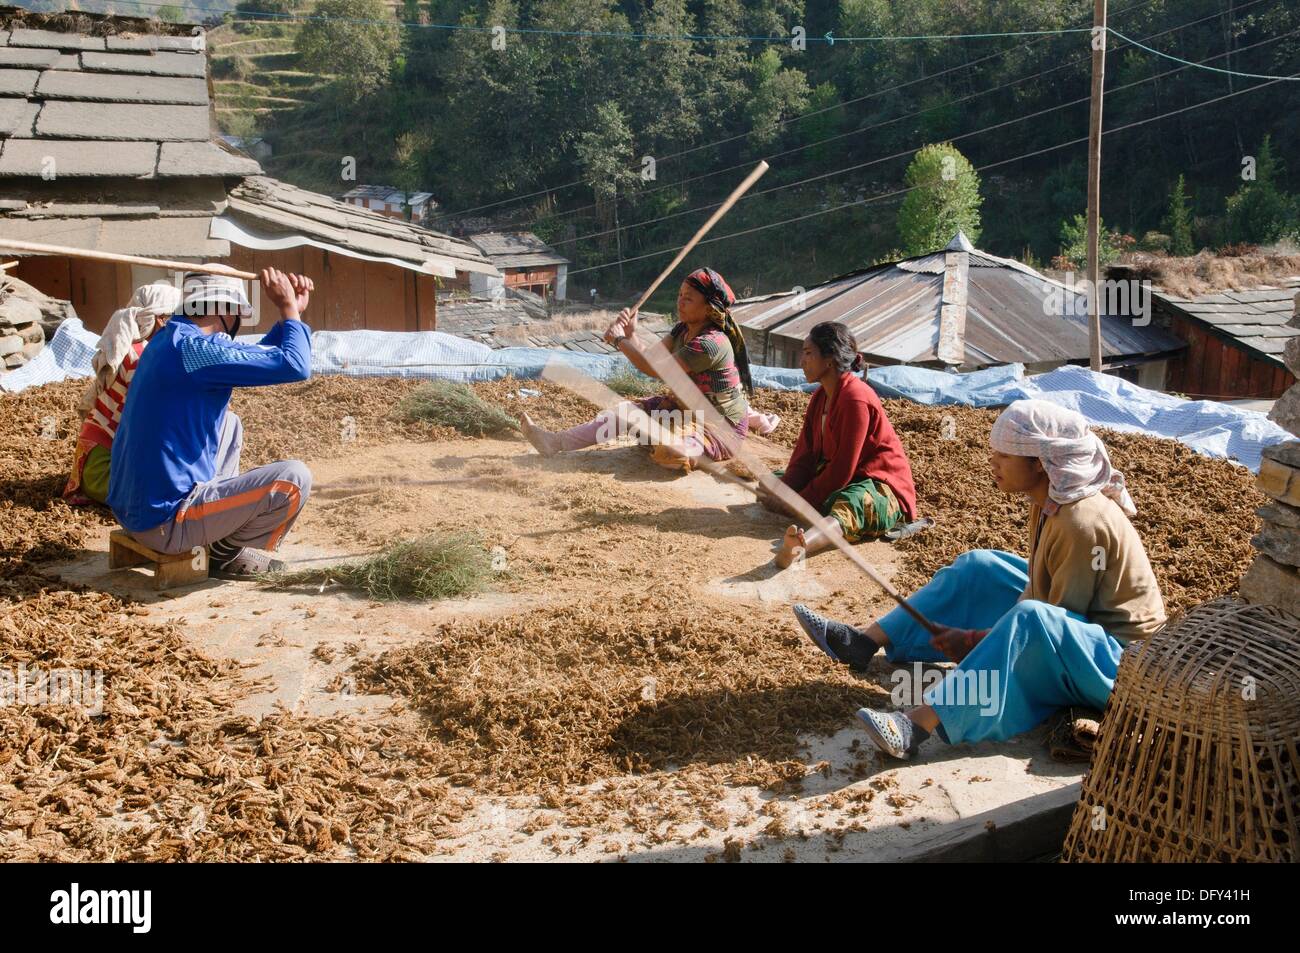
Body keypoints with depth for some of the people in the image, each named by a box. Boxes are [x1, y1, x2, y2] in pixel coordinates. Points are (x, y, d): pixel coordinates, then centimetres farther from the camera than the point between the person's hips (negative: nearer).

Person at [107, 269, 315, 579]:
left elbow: (256, 357, 20)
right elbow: (295, 366, -22)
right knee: (295, 478, -11)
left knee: (229, 424, 28)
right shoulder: (192, 348, -20)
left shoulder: (170, 339, 10)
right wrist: (289, 308, -7)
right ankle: (227, 551, 8)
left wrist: (291, 311, 11)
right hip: (164, 522, -10)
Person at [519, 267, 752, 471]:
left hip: (721, 429, -9)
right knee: (626, 410, 1)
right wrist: (630, 333, -14)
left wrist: (620, 340, -15)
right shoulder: (682, 330, 3)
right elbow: (650, 358, 1)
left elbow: (654, 369, -24)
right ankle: (557, 442, -1)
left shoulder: (712, 343, -27)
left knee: (668, 450, -36)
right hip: (688, 409, 9)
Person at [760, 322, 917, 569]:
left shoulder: (855, 398, -20)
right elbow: (805, 454, 3)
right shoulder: (821, 395, 8)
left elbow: (842, 469, -22)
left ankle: (802, 545, -75)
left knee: (849, 504, -45)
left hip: (881, 486, -11)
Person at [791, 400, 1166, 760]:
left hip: (1119, 659, -10)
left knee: (1031, 620, -39)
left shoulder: (1080, 523, -27)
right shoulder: (1051, 500, -1)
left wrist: (974, 639, -18)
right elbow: (1039, 585, 2)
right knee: (977, 566, 5)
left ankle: (918, 725, -47)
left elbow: (1052, 622, -23)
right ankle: (865, 642, 2)